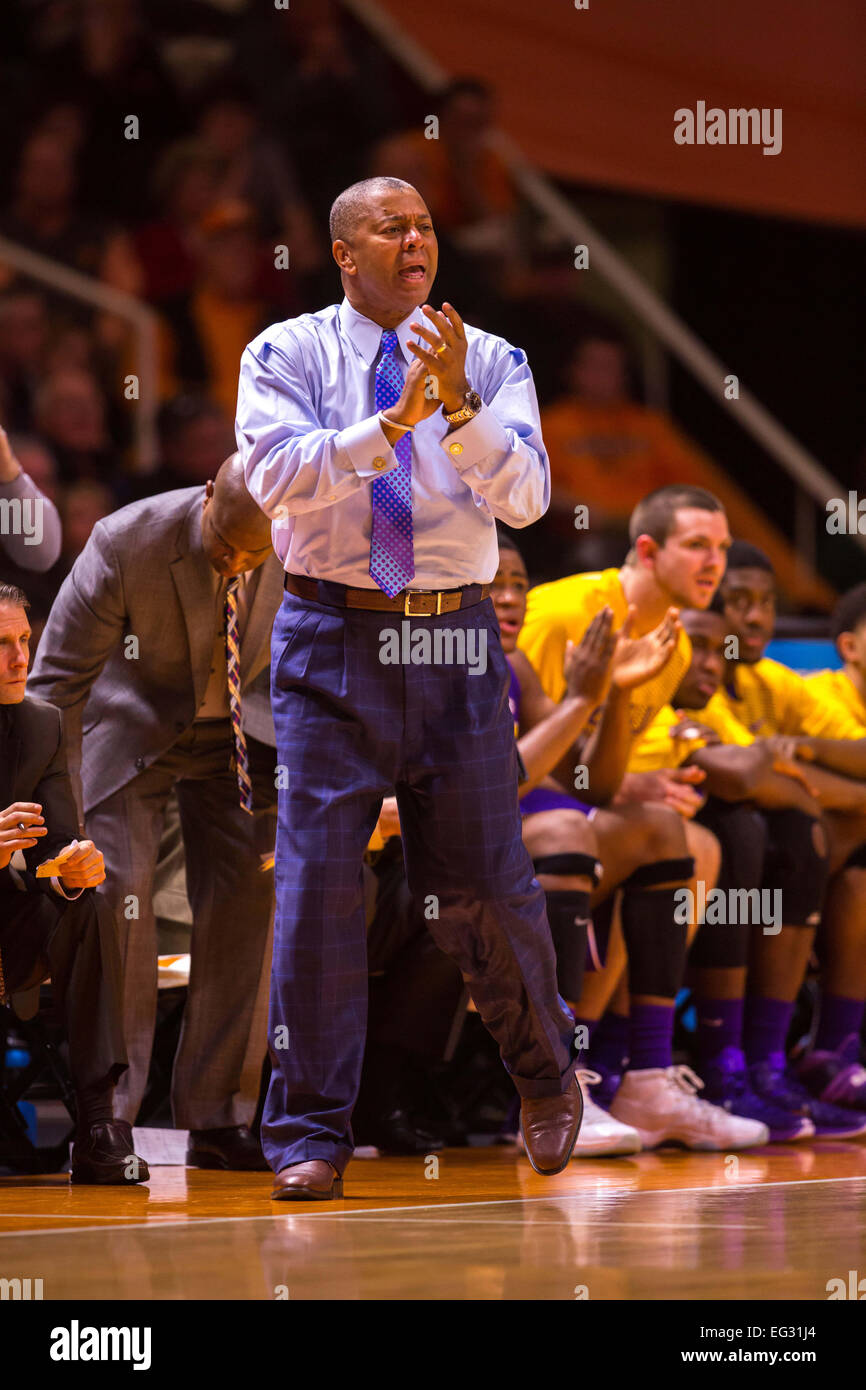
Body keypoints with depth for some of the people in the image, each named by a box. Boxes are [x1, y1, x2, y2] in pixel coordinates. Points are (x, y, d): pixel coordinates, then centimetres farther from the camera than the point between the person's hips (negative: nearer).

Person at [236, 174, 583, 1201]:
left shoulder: (491, 363, 6)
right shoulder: (287, 355, 3)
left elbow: (526, 496, -7)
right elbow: (278, 478, -14)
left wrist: (458, 402, -22)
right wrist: (395, 419, -23)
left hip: (454, 642, 1)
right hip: (331, 643, -1)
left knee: (484, 884, 5)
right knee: (318, 883, -5)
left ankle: (545, 1077, 31)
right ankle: (310, 1135, 1)